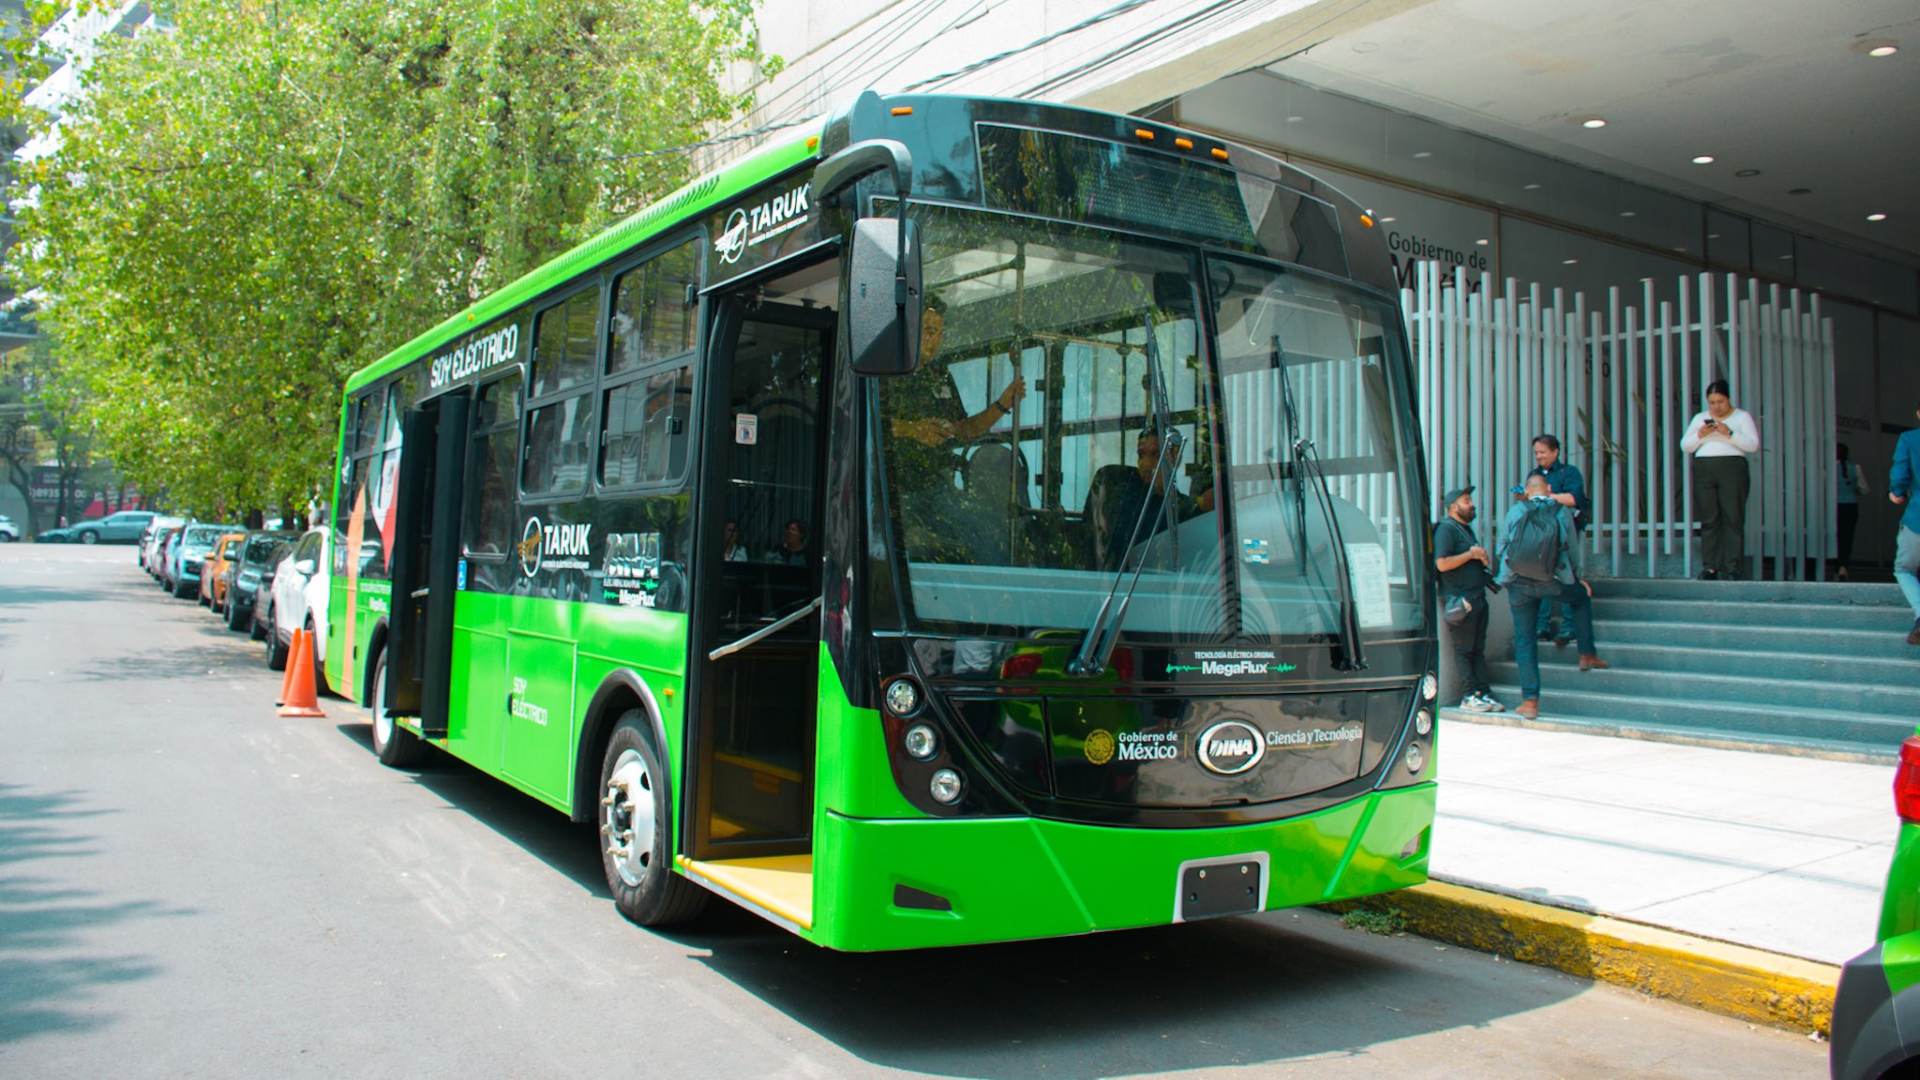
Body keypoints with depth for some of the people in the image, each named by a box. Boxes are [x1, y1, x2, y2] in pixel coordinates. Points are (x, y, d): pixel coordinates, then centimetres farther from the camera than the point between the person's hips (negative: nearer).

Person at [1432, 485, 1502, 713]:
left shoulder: (1466, 529, 22)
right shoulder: (1445, 529, -8)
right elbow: (1442, 564, -19)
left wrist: (1483, 559, 12)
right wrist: (1471, 554, -14)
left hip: (1477, 597, 9)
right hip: (1459, 599, -9)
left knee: (1478, 649, 8)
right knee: (1464, 649, -5)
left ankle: (1484, 692, 10)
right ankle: (1469, 696, -2)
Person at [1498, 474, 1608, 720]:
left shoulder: (1516, 512, 0)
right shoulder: (1563, 512, 1)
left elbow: (1504, 541, 9)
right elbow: (1573, 549, 8)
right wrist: (1581, 576, 24)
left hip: (1519, 584, 0)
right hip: (1553, 581, 0)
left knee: (1524, 638, 6)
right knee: (1582, 598, 32)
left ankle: (1530, 700, 2)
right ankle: (1588, 655, 32)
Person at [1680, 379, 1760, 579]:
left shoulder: (1742, 417, 11)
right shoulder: (1699, 418, 19)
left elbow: (1753, 445, 0)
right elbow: (1685, 446, 13)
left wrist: (1729, 433, -12)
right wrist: (1699, 435, -5)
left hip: (1732, 467, -2)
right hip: (1703, 470, 2)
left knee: (1733, 518, -8)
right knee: (1708, 519, -3)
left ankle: (1732, 566, -9)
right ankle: (1711, 566, -2)